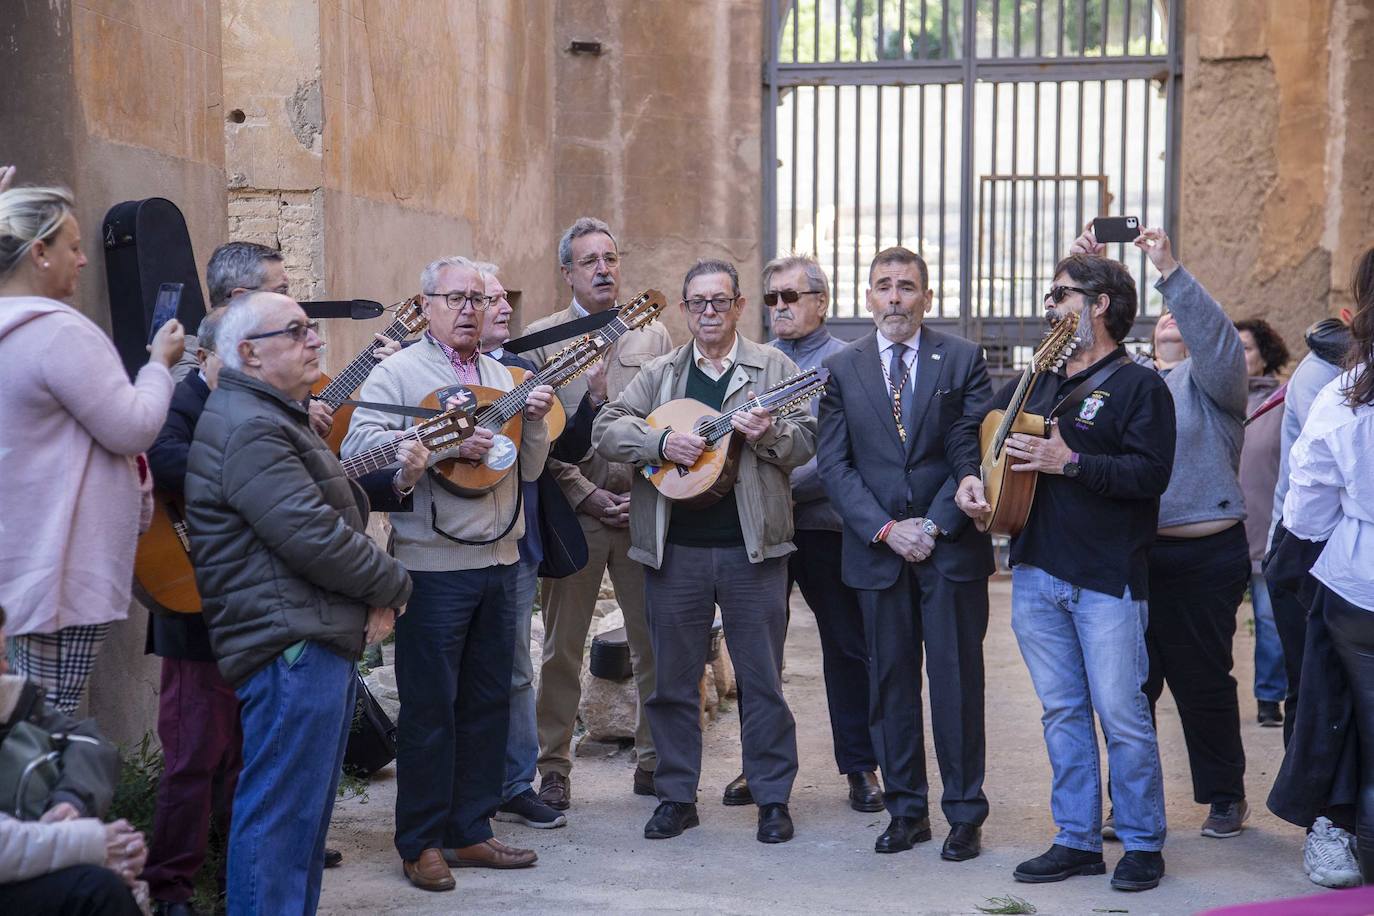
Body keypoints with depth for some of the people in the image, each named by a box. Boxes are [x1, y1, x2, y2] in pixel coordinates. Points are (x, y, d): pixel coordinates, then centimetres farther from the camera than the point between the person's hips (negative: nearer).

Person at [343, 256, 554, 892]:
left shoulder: (501, 375, 15)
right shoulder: (399, 373, -4)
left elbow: (528, 469, 15)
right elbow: (358, 443, -19)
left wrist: (534, 421, -5)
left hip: (499, 560, 6)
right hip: (434, 565, -6)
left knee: (488, 701, 11)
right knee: (430, 704, -1)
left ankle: (470, 832, 22)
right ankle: (422, 843, 9)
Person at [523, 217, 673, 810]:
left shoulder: (652, 336, 10)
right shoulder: (541, 338, 2)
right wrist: (588, 495, -9)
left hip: (644, 508, 2)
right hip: (574, 510, -2)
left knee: (654, 643, 5)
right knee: (562, 646, 4)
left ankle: (653, 761, 17)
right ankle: (553, 767, 13)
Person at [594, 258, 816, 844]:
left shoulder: (773, 367, 6)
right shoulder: (659, 374, 11)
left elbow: (806, 441, 1)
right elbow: (606, 431, 2)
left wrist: (767, 434, -19)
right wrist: (661, 443, -14)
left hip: (752, 546, -2)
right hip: (675, 548, 2)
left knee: (762, 679, 3)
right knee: (672, 679, 8)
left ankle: (773, 798, 13)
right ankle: (676, 797, 19)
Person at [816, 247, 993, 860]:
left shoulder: (963, 360, 2)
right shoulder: (842, 368, 6)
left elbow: (977, 452, -2)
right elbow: (833, 463, 2)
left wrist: (936, 523, -11)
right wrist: (885, 529, -9)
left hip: (951, 546, -2)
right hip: (877, 550, 2)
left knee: (957, 681, 2)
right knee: (890, 682, 6)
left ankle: (965, 814, 12)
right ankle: (906, 810, 16)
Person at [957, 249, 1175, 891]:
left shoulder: (1138, 386, -5)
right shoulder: (1038, 386, 16)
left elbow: (1151, 473, -16)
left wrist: (1070, 462, -19)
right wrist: (970, 479, 7)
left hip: (1107, 578, -7)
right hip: (1037, 572, 7)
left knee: (1121, 713, -4)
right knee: (1062, 711, 10)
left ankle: (1142, 844, 9)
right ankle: (1077, 840, 17)